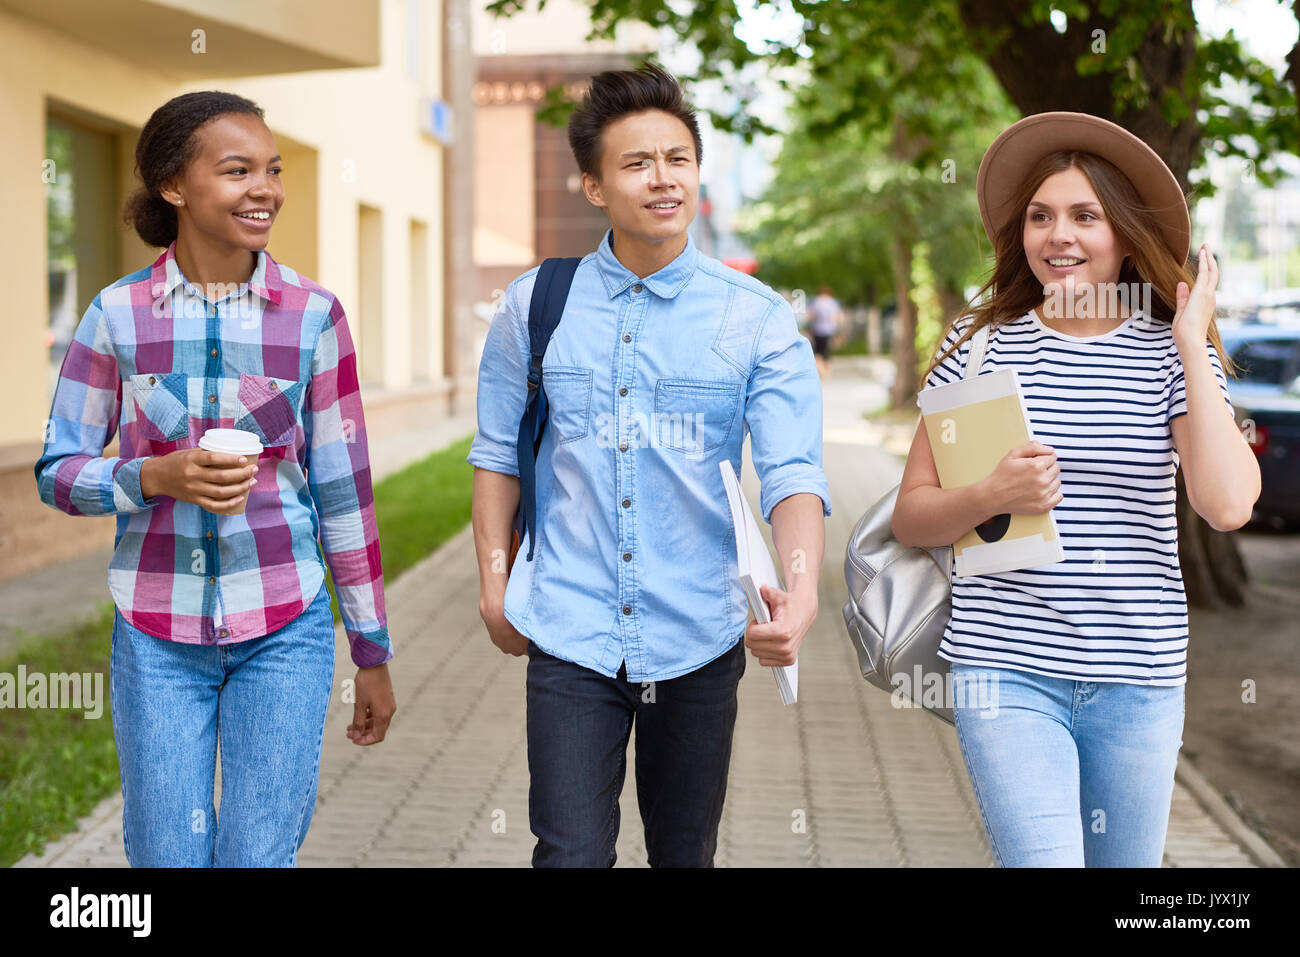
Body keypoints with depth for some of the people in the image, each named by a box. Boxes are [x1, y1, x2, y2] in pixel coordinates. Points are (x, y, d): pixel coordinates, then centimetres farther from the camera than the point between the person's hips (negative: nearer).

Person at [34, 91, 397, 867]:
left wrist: (373, 653, 5)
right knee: (166, 857, 10)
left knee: (260, 856, 3)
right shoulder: (119, 315, -3)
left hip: (285, 628, 0)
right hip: (156, 634, 1)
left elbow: (344, 489, 1)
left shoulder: (313, 315, -3)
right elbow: (57, 472, 3)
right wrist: (158, 477, -18)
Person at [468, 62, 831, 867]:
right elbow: (497, 452, 10)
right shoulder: (536, 305, 0)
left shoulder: (759, 319, -5)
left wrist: (801, 594, -29)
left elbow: (794, 473, -13)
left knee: (685, 855, 16)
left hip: (700, 641, 1)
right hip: (571, 631, 0)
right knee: (571, 854, -5)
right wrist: (494, 582, 7)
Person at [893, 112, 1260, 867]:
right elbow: (911, 517, 4)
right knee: (1044, 858, -16)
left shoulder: (1172, 356, 2)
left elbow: (1228, 505, -14)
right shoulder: (981, 348, 1)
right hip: (1007, 668, -1)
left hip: (1139, 677, 2)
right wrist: (989, 498, -16)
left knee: (1125, 862, 15)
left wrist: (1193, 347, -10)